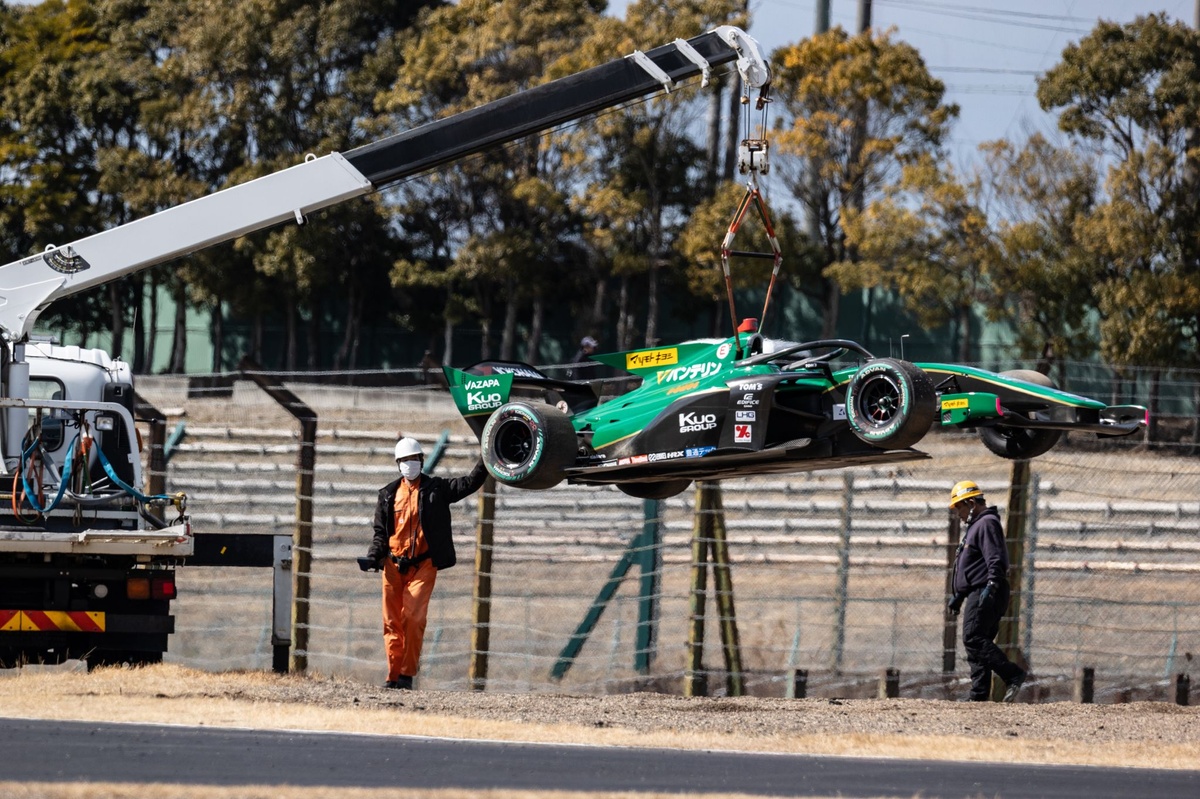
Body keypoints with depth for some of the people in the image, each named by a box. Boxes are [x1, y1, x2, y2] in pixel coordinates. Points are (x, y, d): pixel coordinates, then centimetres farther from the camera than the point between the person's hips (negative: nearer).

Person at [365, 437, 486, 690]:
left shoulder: (436, 489, 7)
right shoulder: (389, 495, 13)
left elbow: (468, 484, -3)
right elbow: (381, 532, 16)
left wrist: (484, 463, -17)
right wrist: (374, 555, -1)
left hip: (423, 565, -3)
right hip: (394, 566, 3)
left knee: (413, 618, -14)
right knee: (392, 621, 2)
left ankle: (407, 674, -9)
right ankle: (394, 675, 7)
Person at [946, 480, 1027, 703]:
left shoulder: (987, 524, -8)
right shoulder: (976, 526, 25)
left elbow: (996, 560, -21)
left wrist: (991, 586, -31)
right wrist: (958, 595, 33)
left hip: (985, 595, -11)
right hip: (977, 595, 11)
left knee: (973, 640, -20)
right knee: (977, 643, 7)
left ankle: (1013, 675, -25)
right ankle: (979, 695, 4)